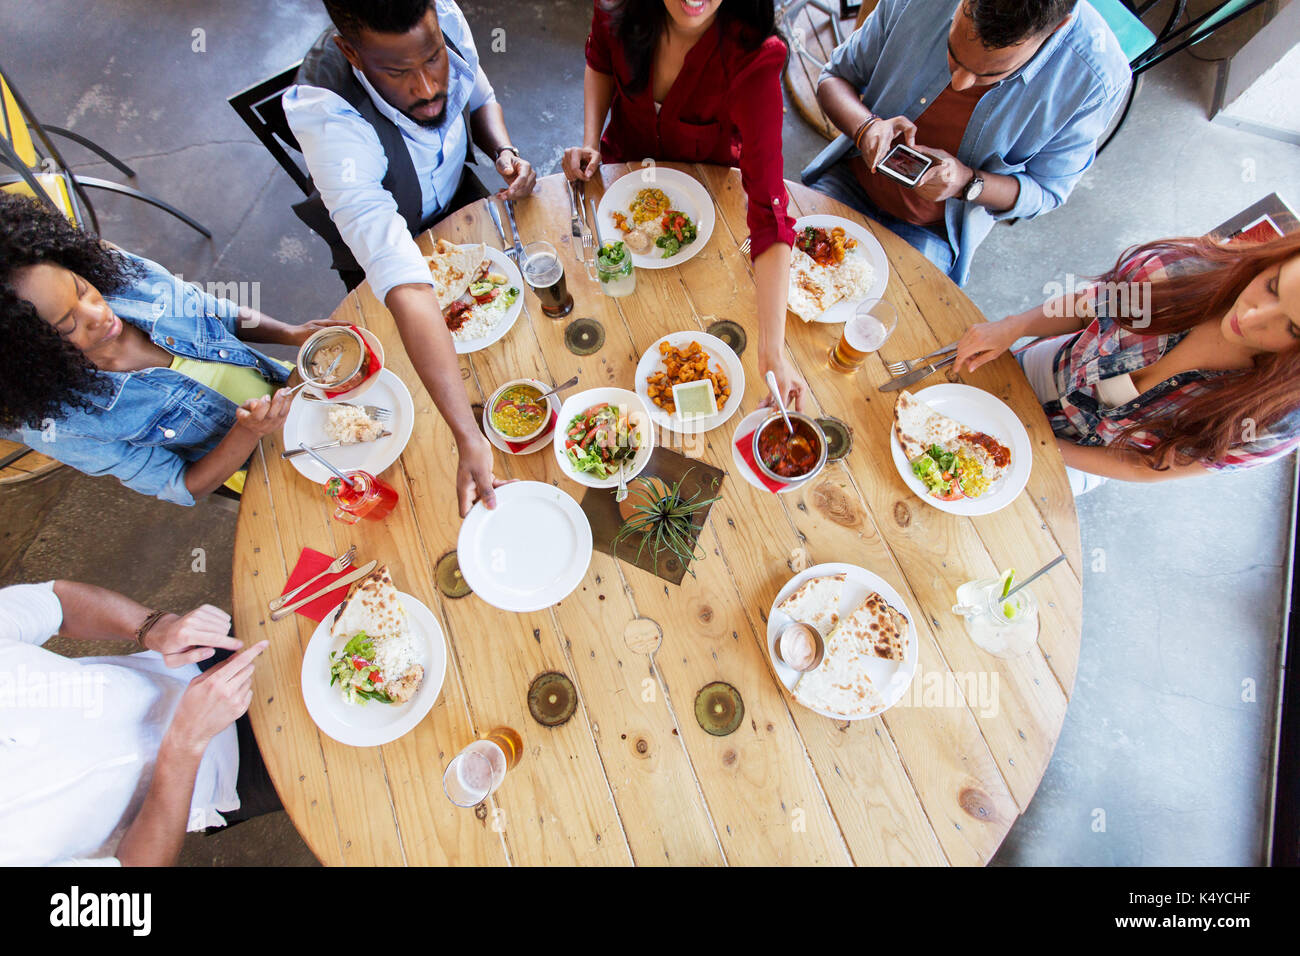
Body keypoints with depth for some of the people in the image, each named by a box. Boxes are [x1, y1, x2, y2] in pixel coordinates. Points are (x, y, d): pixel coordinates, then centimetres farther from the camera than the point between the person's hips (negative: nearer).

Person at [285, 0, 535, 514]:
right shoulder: (328, 119, -42)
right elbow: (405, 285, -52)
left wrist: (504, 151, -25)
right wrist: (469, 438, -59)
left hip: (456, 195, 5)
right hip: (379, 242, -4)